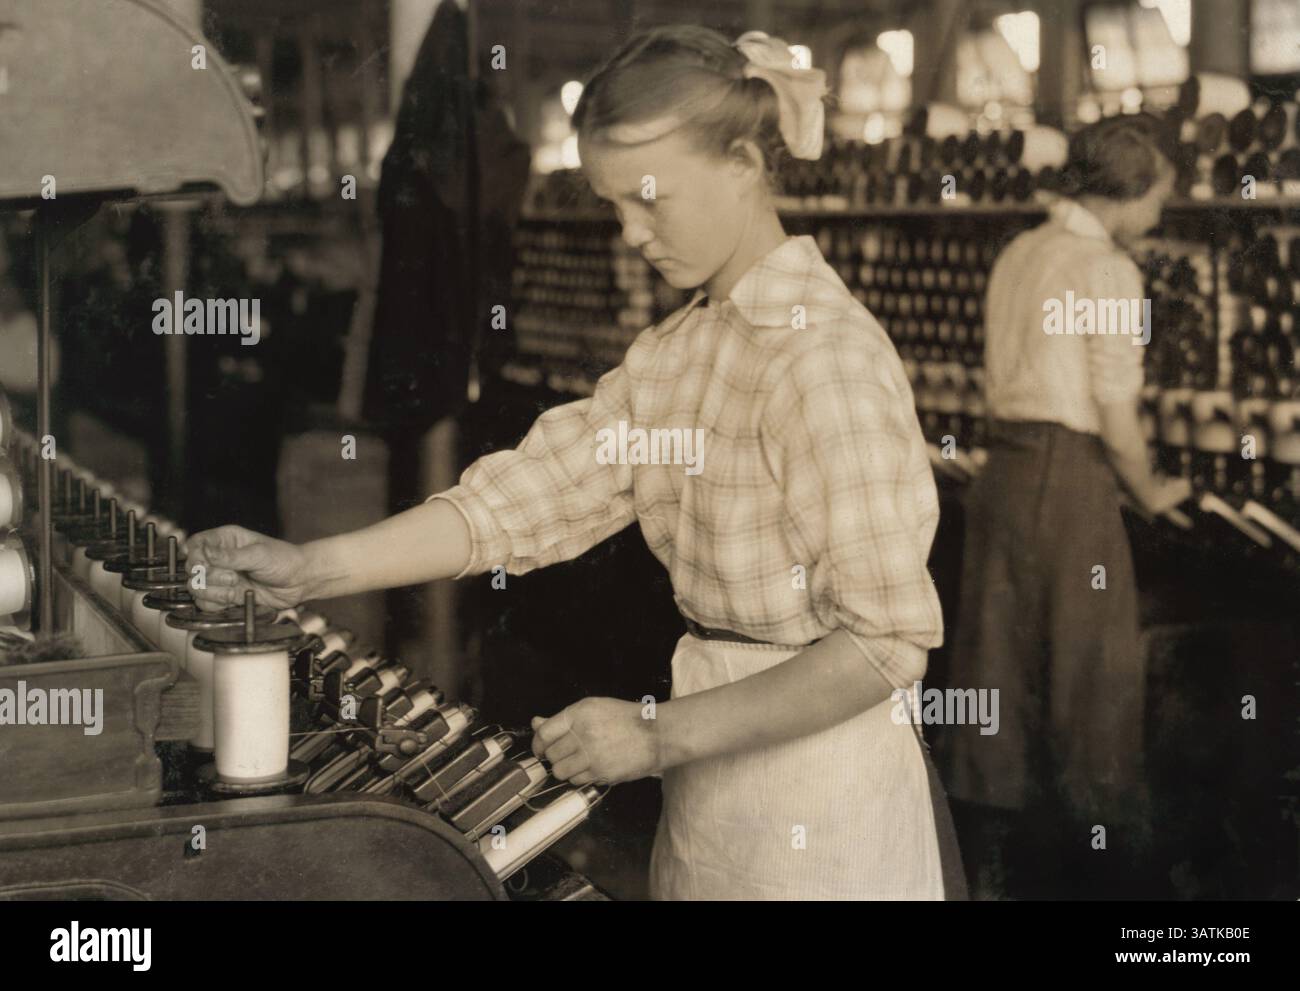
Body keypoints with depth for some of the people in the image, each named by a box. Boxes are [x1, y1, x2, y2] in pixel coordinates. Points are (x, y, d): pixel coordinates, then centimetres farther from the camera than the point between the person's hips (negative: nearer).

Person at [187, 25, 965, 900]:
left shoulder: (830, 353, -19)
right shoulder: (673, 353, 6)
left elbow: (884, 643, -22)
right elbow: (526, 496, -3)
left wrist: (661, 736, -21)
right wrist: (309, 570, -13)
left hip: (820, 802, -7)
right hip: (710, 788, 7)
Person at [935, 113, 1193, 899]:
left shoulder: (1017, 255, 9)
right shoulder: (1109, 268, -14)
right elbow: (1116, 412, -15)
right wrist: (1150, 493, 1)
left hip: (1004, 464, 8)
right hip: (1070, 474, -7)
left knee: (999, 654, 15)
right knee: (1091, 661, 5)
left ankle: (990, 830, 26)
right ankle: (1096, 845, 15)